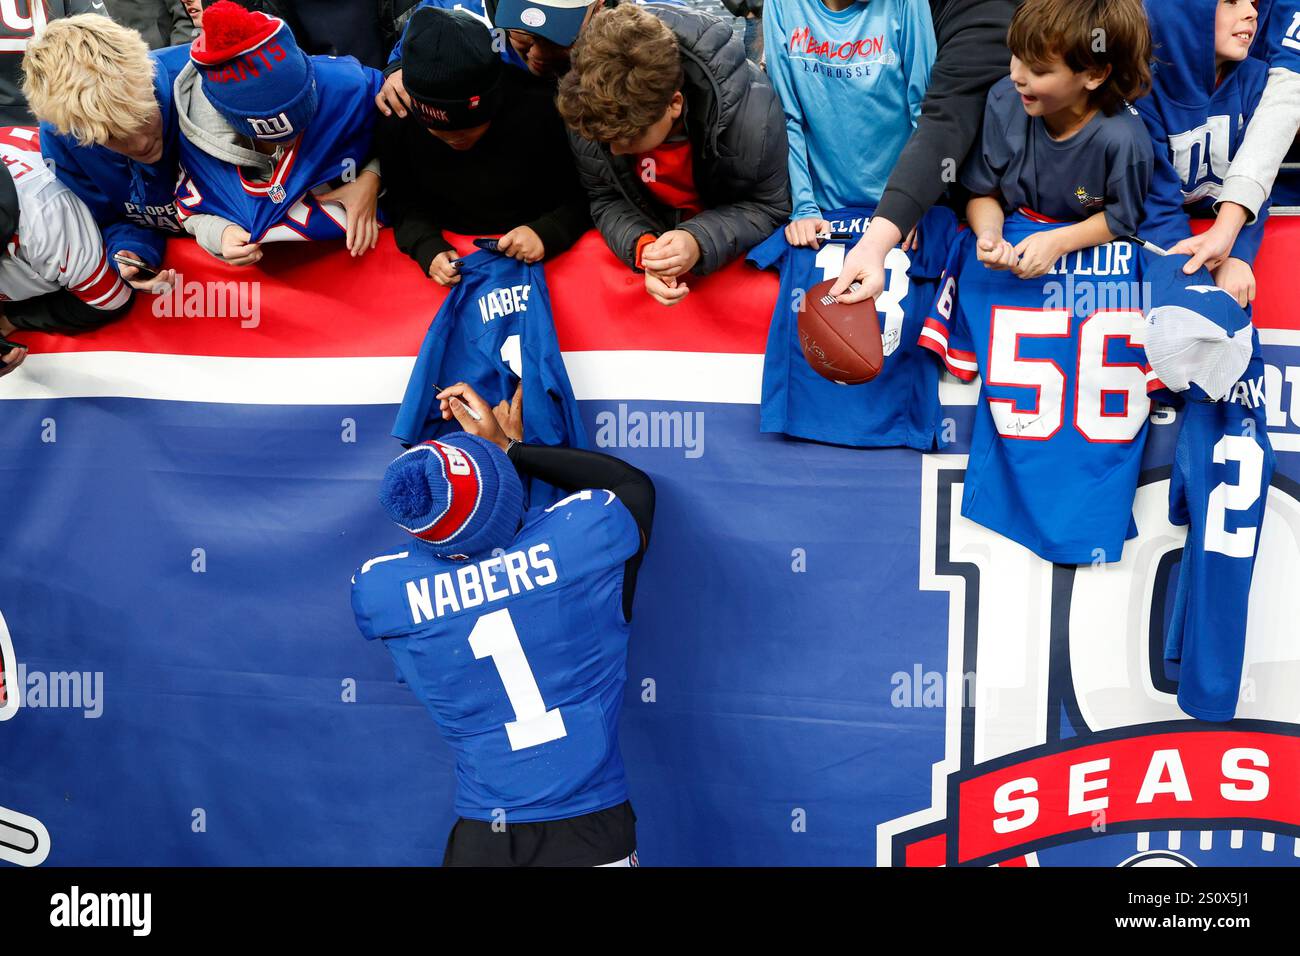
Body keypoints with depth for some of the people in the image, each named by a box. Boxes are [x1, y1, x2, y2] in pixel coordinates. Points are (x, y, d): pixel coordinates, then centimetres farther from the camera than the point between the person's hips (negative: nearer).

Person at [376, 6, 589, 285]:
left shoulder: (536, 111, -21)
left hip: (529, 258, -2)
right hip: (449, 249, 3)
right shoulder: (397, 123, -14)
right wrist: (428, 249, -20)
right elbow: (403, 202, -1)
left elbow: (580, 196, -10)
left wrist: (546, 232, -28)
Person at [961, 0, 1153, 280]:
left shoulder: (1121, 138, -26)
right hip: (1013, 248, 3)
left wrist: (1059, 242, -20)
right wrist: (989, 234, -22)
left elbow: (1121, 217, -7)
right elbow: (984, 194, -1)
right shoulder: (1004, 102, -14)